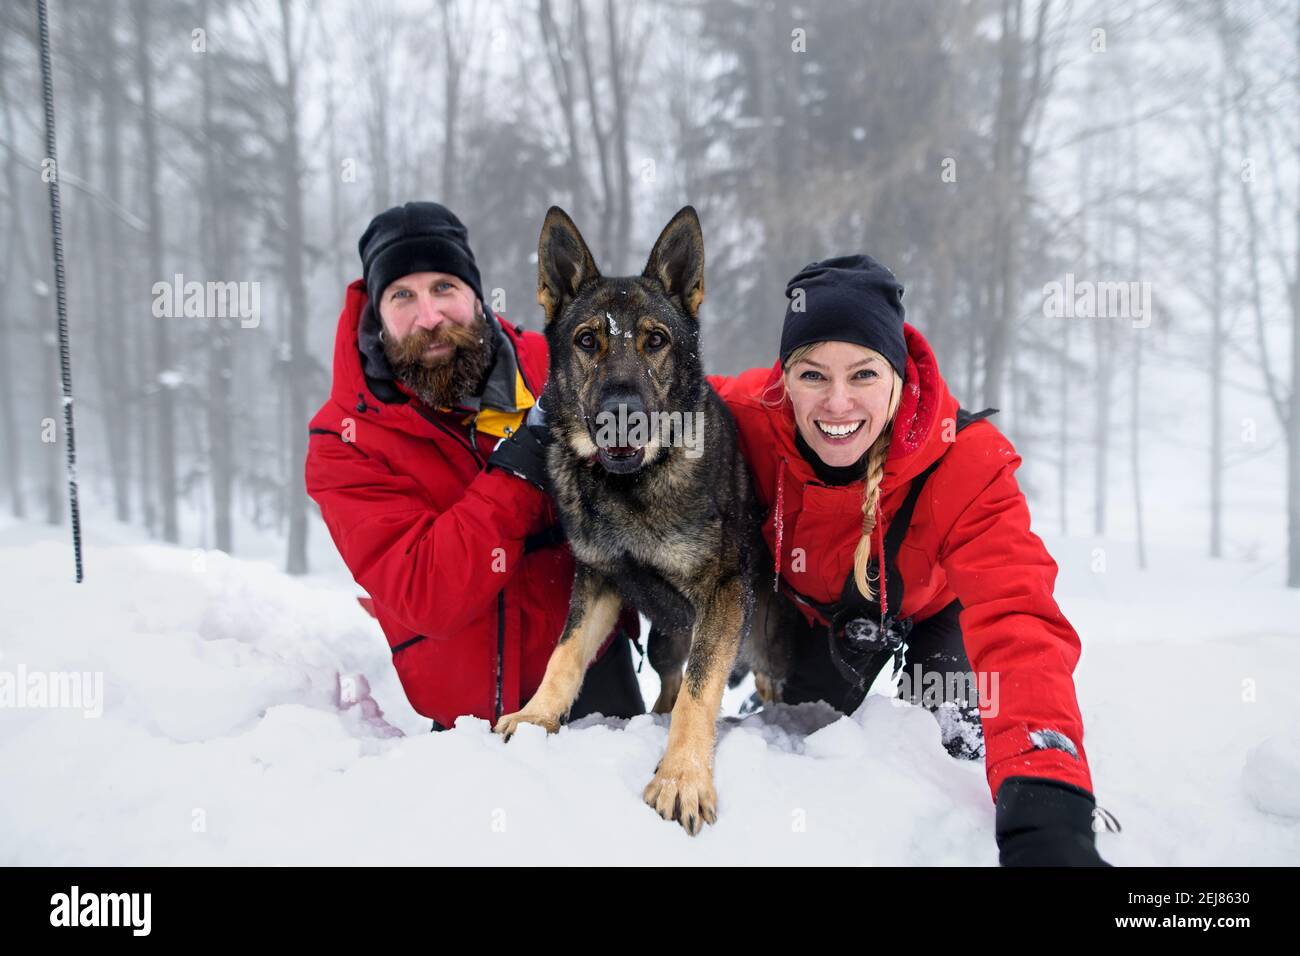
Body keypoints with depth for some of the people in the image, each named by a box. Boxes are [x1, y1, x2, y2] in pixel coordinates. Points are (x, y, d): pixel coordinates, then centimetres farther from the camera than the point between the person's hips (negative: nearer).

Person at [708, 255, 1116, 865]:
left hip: (933, 605, -1)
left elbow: (1016, 625, -53)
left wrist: (1043, 810, -67)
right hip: (817, 604, 2)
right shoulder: (750, 416, -37)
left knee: (953, 745, -11)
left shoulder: (966, 465, -42)